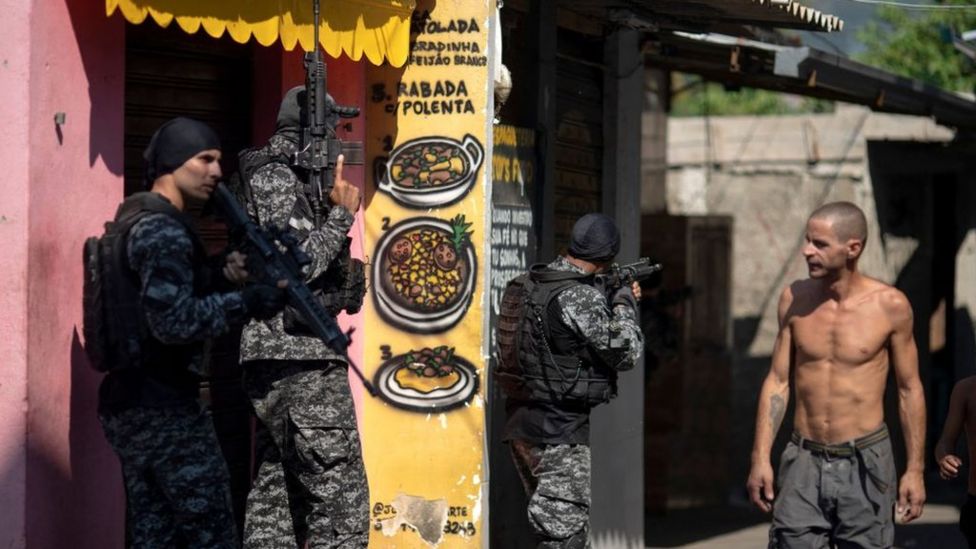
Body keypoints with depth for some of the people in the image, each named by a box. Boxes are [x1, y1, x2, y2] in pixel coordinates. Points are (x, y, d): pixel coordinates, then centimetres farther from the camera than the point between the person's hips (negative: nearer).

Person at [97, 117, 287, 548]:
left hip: (125, 406, 10)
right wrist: (249, 302, -18)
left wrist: (219, 276, 5)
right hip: (164, 408, -10)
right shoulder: (163, 229, -15)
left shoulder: (133, 220, 15)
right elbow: (174, 321, -24)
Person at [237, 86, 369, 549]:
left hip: (268, 360, 10)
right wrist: (342, 214, -8)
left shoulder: (273, 177, 20)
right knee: (340, 498, -11)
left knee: (275, 493, 9)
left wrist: (332, 206, 12)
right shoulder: (276, 178, -9)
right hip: (301, 359, -10)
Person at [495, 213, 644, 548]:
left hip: (523, 426, 9)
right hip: (559, 435, -9)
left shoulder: (525, 286, 8)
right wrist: (625, 304, 3)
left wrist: (611, 302, 20)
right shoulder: (580, 297, -18)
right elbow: (625, 352, -12)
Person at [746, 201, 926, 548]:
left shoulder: (890, 306, -6)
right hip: (804, 461, 2)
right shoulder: (795, 299, 1)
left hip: (865, 464, -2)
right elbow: (777, 382, 7)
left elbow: (909, 389, 1)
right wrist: (760, 458, 1)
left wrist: (915, 469, -1)